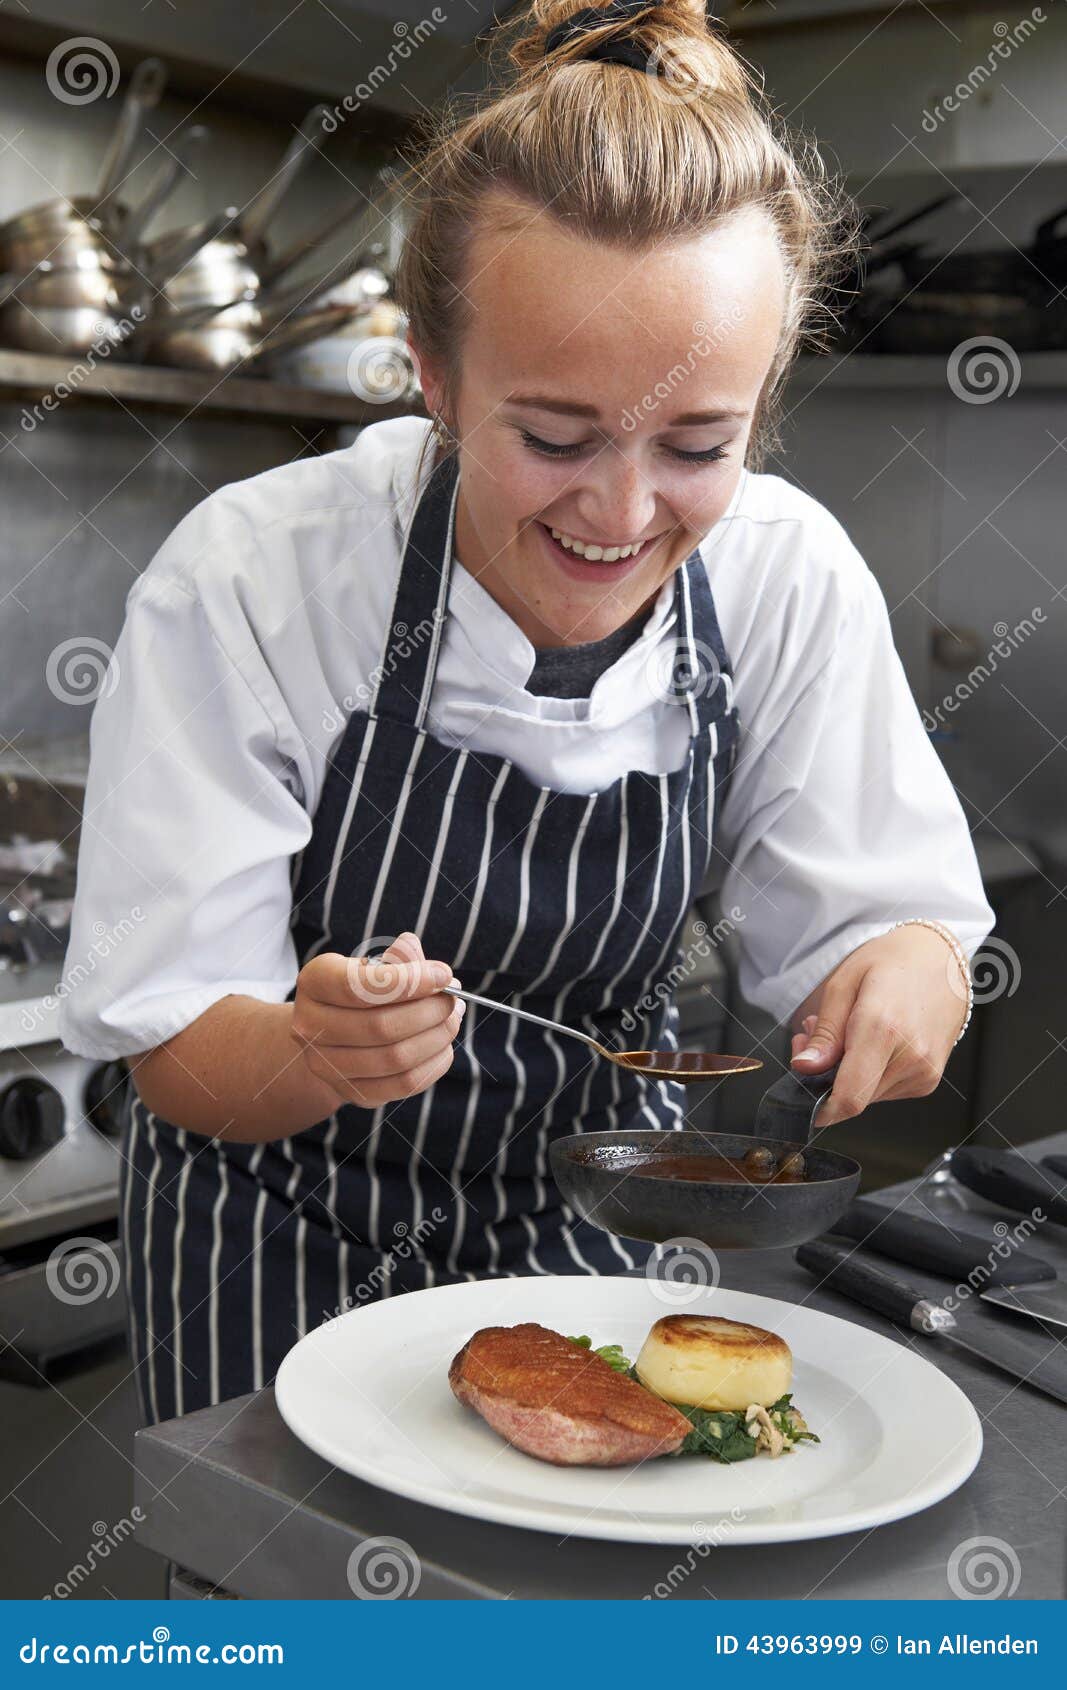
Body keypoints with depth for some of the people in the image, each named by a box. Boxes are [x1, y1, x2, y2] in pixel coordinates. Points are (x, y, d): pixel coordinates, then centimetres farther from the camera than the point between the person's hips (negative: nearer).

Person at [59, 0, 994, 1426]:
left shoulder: (790, 576, -15)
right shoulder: (247, 582, -23)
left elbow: (880, 910, -6)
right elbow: (178, 1059, -18)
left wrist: (906, 968, -30)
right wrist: (318, 1053, -41)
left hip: (606, 1207, 3)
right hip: (293, 1240, -2)